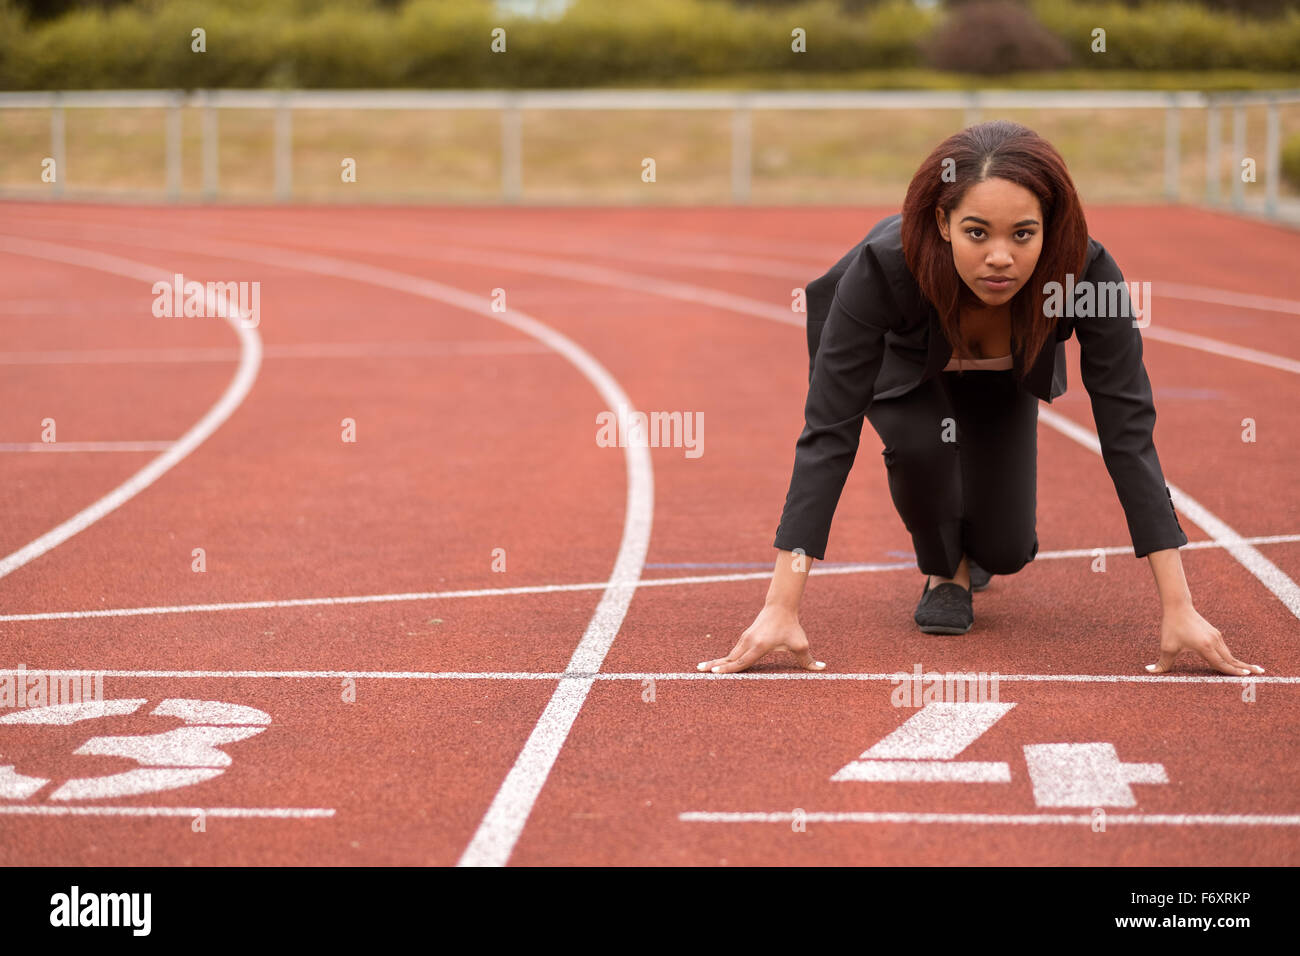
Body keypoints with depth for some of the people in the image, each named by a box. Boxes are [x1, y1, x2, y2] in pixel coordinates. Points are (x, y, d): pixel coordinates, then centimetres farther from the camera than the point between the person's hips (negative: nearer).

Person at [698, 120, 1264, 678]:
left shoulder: (1087, 271, -40)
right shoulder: (883, 266, -44)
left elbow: (1128, 433, -37)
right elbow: (829, 431, -42)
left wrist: (1178, 609, -40)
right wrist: (780, 610, -47)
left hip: (1002, 379, 2)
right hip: (902, 364, -2)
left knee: (1004, 554, -6)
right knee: (922, 441, -33)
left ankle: (965, 545, 31)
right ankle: (944, 571, -1)